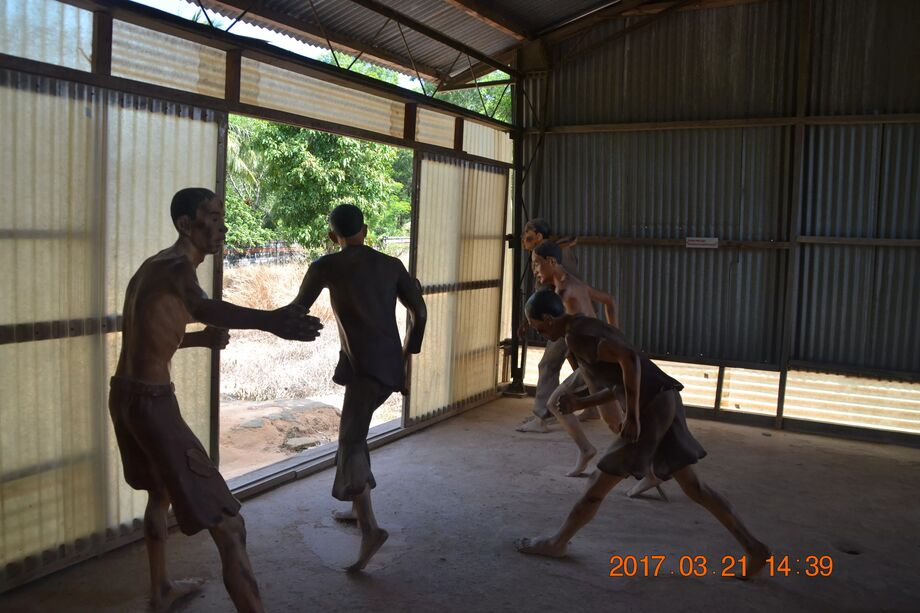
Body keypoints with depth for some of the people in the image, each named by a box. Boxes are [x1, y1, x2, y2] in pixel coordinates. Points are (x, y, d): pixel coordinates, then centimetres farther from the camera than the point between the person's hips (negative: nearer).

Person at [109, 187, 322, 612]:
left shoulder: (156, 265, 14)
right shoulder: (176, 266, -18)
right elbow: (201, 307, -44)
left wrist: (200, 339, 16)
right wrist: (269, 321, -61)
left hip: (124, 396, 11)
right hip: (152, 402, -11)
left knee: (160, 492, 32)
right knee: (227, 525, -11)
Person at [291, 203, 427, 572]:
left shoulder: (326, 266, 2)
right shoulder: (391, 265, 13)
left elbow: (297, 311, 10)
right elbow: (419, 312, 10)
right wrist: (406, 355, 21)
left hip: (364, 364, -6)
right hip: (391, 363, 6)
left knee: (350, 443, -9)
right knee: (355, 432, 22)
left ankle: (370, 528, -24)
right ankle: (359, 507, 30)